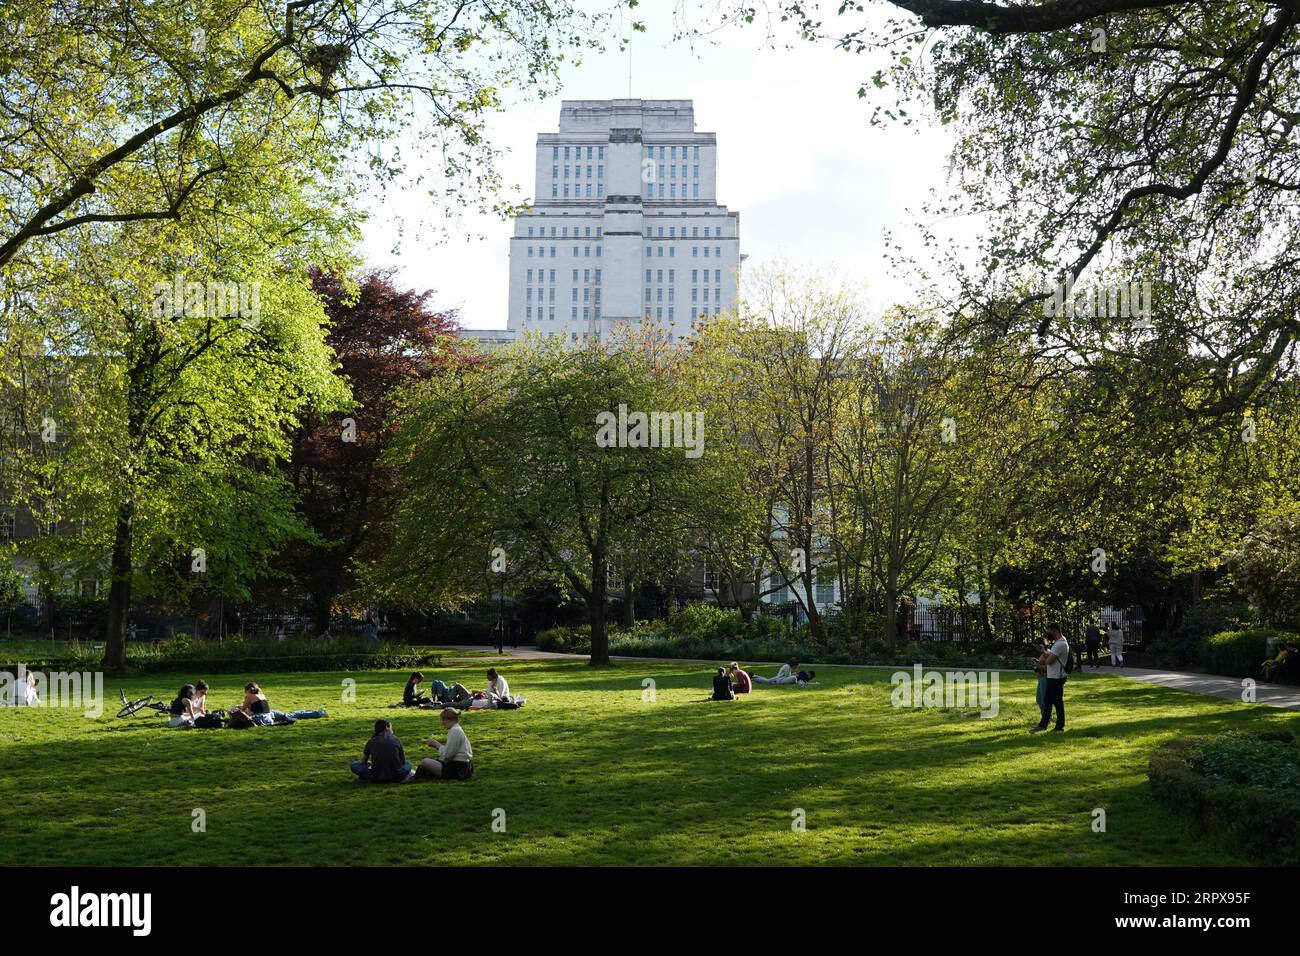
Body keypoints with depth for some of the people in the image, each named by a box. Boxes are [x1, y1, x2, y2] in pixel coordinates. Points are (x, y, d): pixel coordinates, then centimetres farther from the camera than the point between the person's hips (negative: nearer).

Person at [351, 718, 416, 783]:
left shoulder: (371, 742, 1)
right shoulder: (396, 740, 2)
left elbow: (363, 761, 16)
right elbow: (403, 761, 14)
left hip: (376, 778, -1)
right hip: (396, 777, 1)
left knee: (354, 765, 20)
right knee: (407, 763, 34)